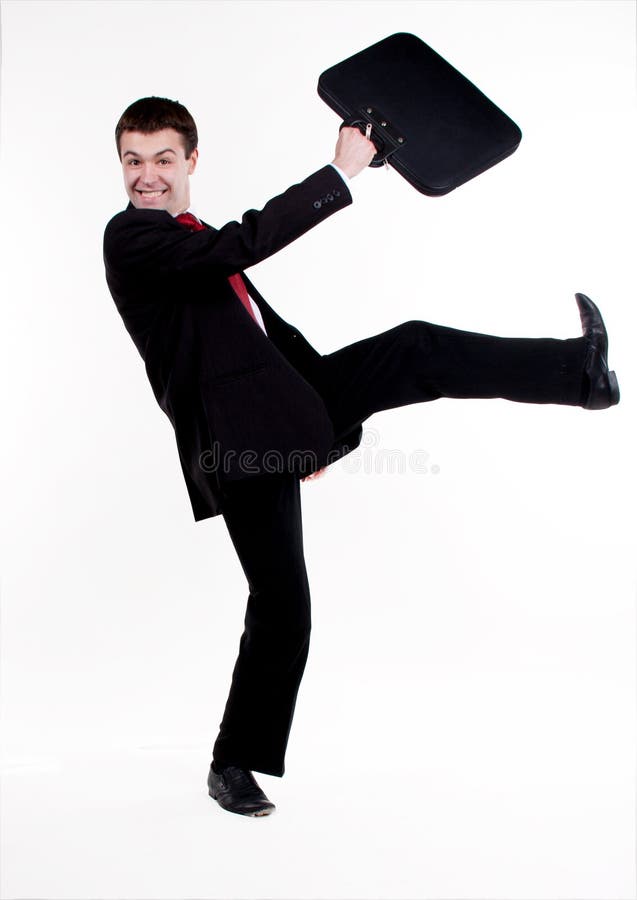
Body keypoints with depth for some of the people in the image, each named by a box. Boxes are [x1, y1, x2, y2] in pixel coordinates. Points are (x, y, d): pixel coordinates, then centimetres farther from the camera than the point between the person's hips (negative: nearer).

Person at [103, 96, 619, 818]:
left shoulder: (198, 242, 22)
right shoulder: (129, 236, -6)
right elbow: (242, 244, -22)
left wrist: (331, 415, 23)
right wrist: (341, 170, -19)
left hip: (291, 409, 8)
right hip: (239, 441, -8)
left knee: (415, 349, -6)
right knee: (281, 606, -4)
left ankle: (582, 371, 2)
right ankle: (233, 766, 12)